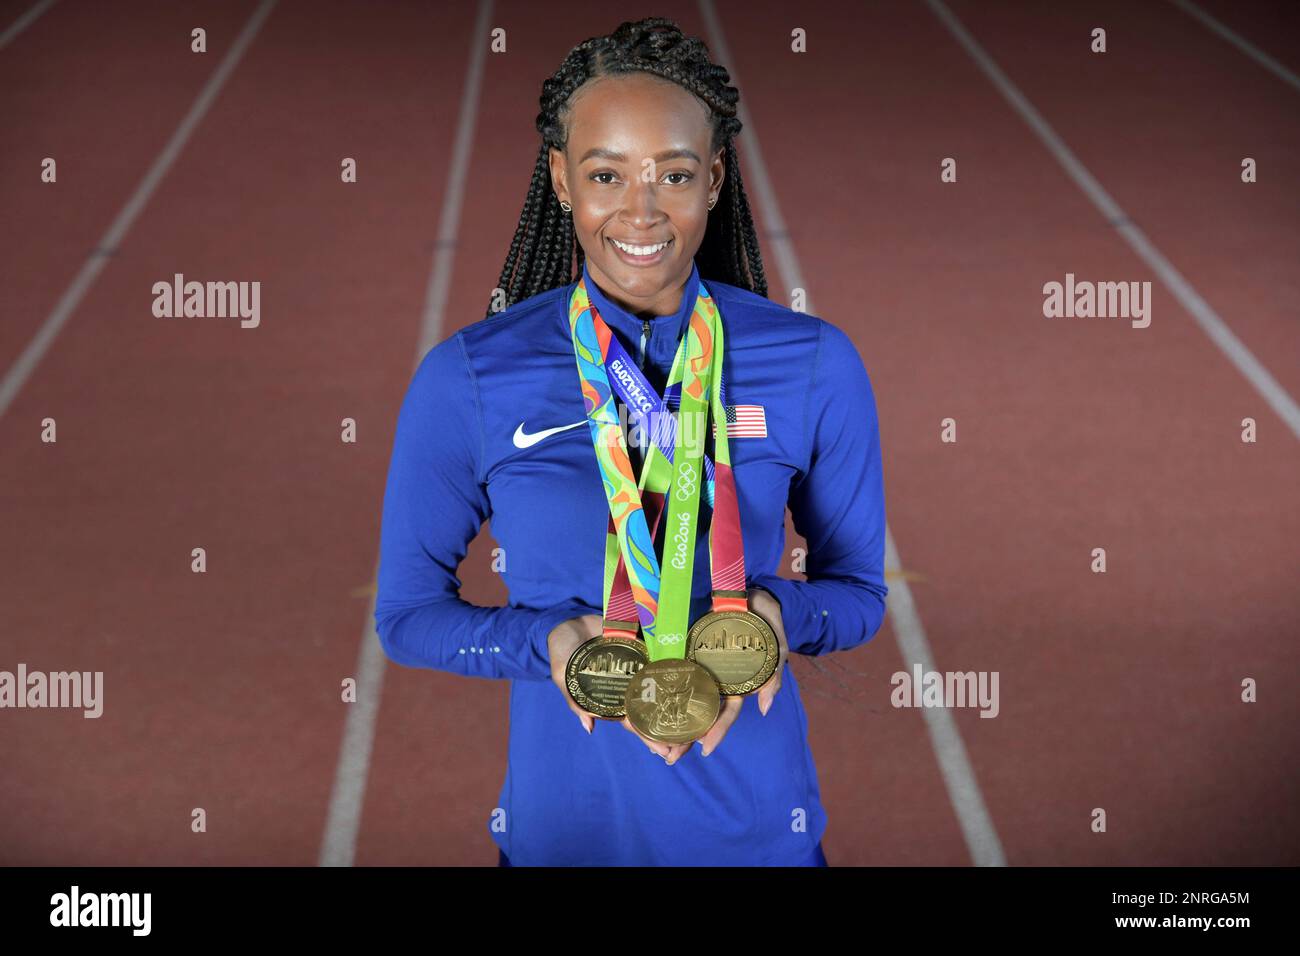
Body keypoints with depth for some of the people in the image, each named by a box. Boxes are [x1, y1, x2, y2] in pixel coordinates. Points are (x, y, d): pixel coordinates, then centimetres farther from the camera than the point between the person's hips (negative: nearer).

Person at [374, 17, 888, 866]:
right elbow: (407, 612, -2)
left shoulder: (814, 366, -7)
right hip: (566, 822, 0)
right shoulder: (468, 379, -10)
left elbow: (859, 590, 2)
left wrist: (773, 612, -19)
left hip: (757, 821, 1)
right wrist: (551, 642, -20)